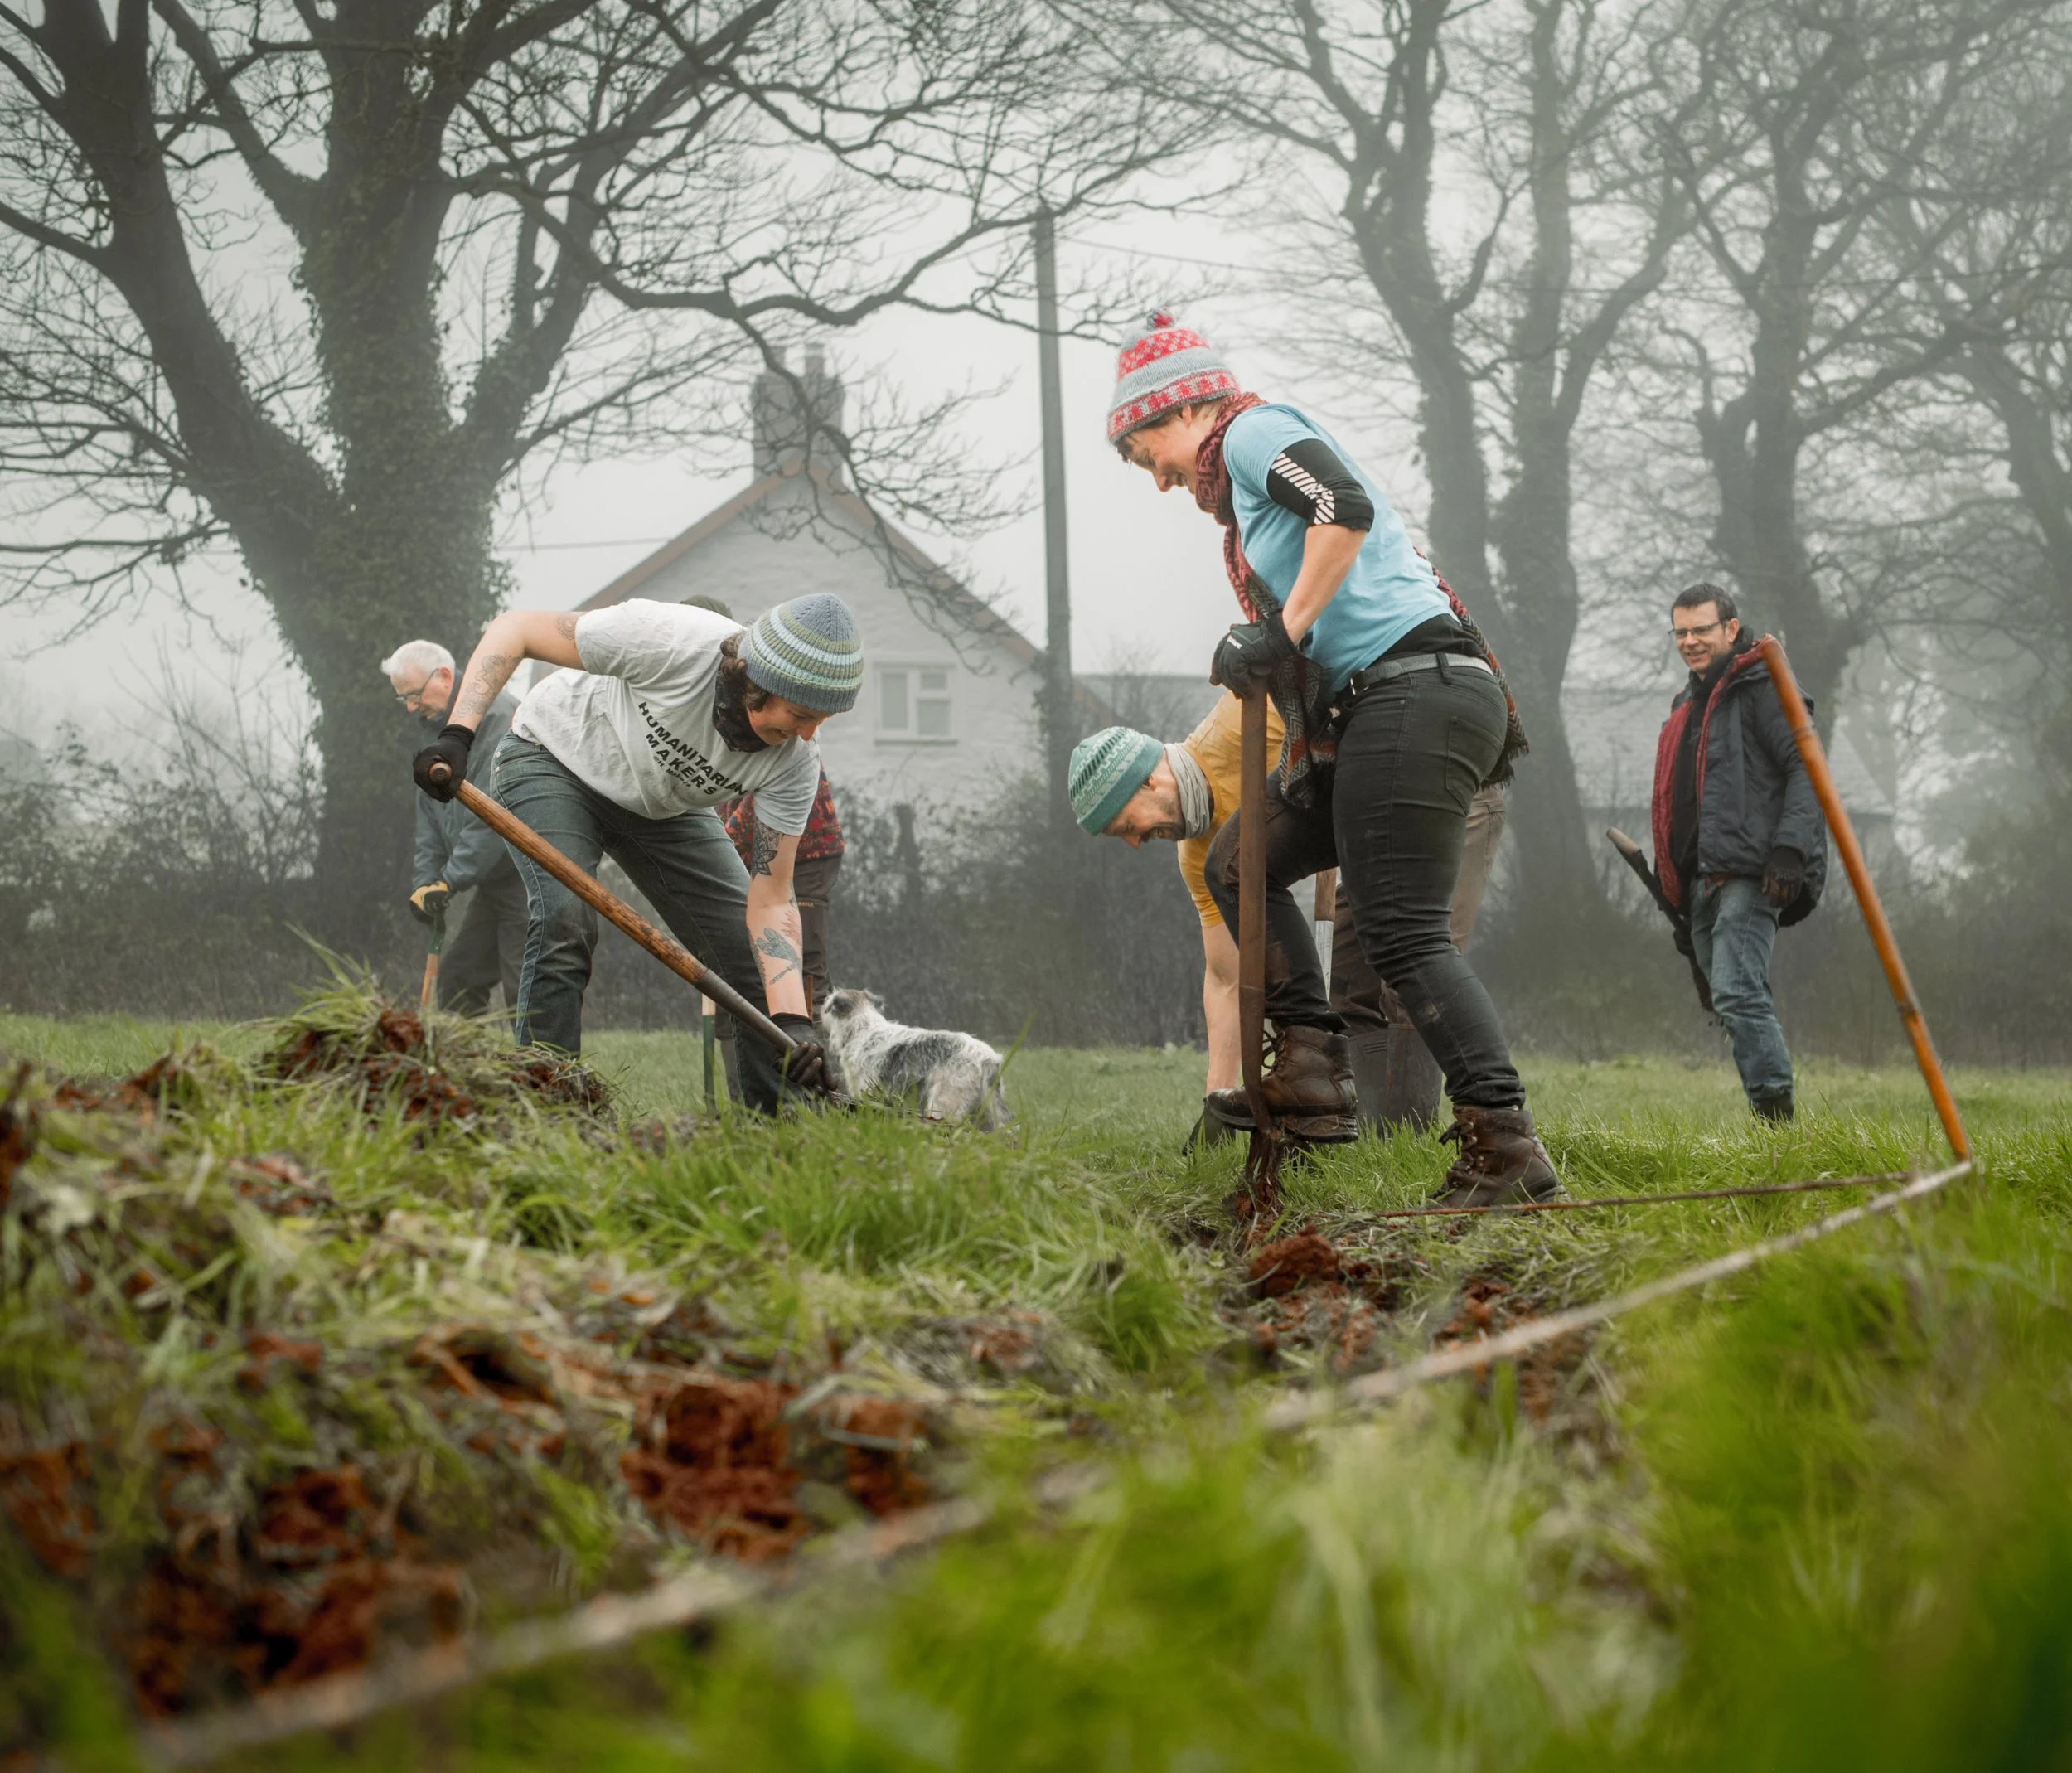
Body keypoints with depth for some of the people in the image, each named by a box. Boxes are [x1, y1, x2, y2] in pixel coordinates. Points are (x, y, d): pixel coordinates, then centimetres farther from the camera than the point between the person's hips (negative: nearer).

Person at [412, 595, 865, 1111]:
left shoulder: (795, 762, -26)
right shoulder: (669, 639, -39)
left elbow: (769, 902, -22)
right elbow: (514, 629, -28)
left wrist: (793, 1021, -36)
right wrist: (457, 734, -39)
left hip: (661, 807, 5)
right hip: (554, 759, -4)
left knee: (755, 952, -3)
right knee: (564, 925, -28)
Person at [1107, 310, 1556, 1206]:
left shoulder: (1252, 431, 2)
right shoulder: (1246, 486, 29)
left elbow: (1345, 506, -19)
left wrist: (1284, 632, -17)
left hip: (1413, 696, -11)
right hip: (1373, 712, 11)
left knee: (1405, 933, -15)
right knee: (1238, 862, 16)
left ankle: (1505, 1144, -21)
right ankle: (1311, 1058, 6)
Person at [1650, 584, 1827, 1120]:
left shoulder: (1761, 689, 0)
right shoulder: (1686, 709, 27)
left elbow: (1806, 768, -10)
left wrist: (1790, 848, -22)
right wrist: (1681, 910, 26)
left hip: (1748, 875, -9)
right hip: (1702, 885, 9)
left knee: (1737, 994, -21)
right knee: (1732, 1003, 5)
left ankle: (1776, 1113, -24)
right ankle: (1771, 1119, 5)